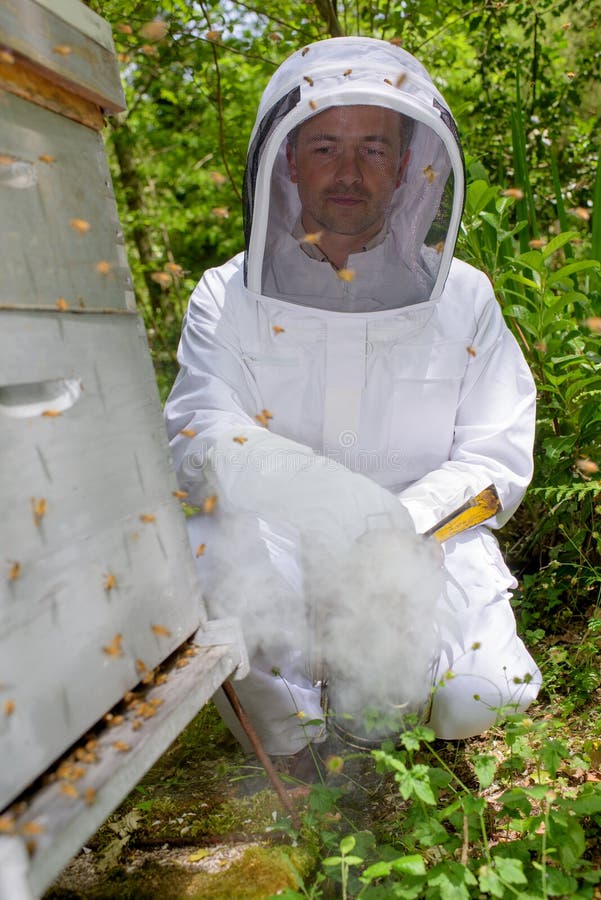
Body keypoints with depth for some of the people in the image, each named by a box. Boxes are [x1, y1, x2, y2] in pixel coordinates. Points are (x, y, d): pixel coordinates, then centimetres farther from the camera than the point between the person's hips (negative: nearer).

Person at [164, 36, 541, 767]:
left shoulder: (463, 298, 3)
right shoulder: (227, 298, 1)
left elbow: (497, 458, 0)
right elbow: (202, 446, -11)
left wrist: (399, 522, -21)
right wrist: (322, 496, -32)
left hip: (425, 548, 1)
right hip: (275, 555, 0)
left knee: (483, 698, -22)